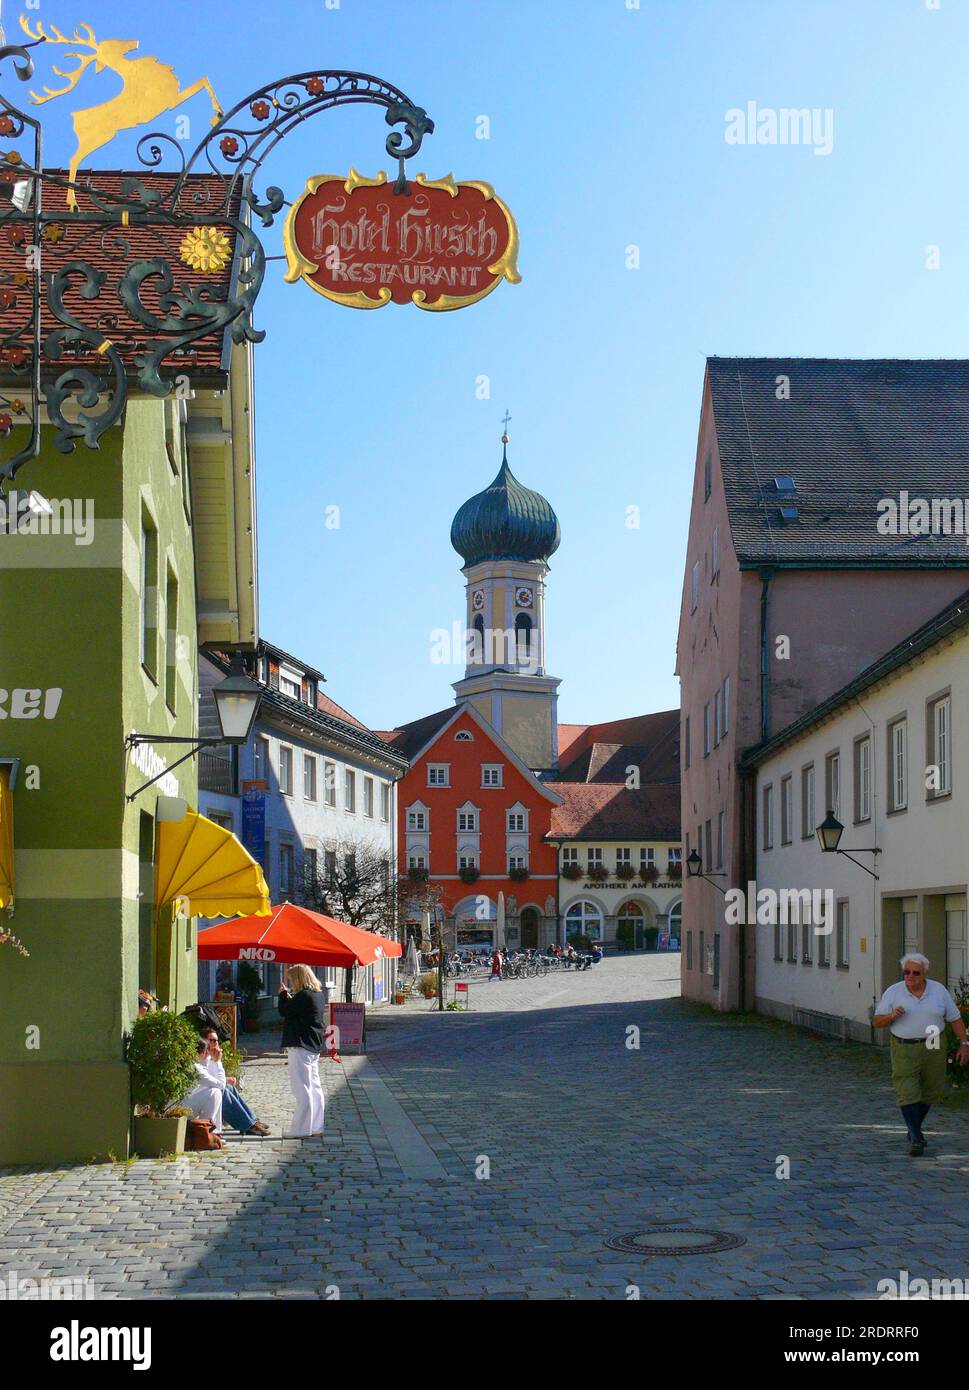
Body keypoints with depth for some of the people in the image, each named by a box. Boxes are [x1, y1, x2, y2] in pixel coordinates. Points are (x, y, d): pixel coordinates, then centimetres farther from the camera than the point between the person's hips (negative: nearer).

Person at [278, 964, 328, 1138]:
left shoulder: (303, 996, -18)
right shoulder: (319, 994, 12)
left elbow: (284, 1011, -13)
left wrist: (283, 993, 0)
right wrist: (288, 996, 10)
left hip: (300, 1046, -10)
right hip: (314, 1046, 10)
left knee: (302, 1088, -7)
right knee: (314, 1087, 13)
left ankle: (302, 1129, -6)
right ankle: (315, 1126, 19)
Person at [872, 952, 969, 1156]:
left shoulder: (939, 990, 0)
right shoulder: (893, 992, -4)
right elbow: (877, 1021, -1)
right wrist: (892, 1016, -20)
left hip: (933, 1049, 2)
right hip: (904, 1051, -2)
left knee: (929, 1093, 12)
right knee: (908, 1094, -9)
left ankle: (915, 1129, 34)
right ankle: (916, 1139, -2)